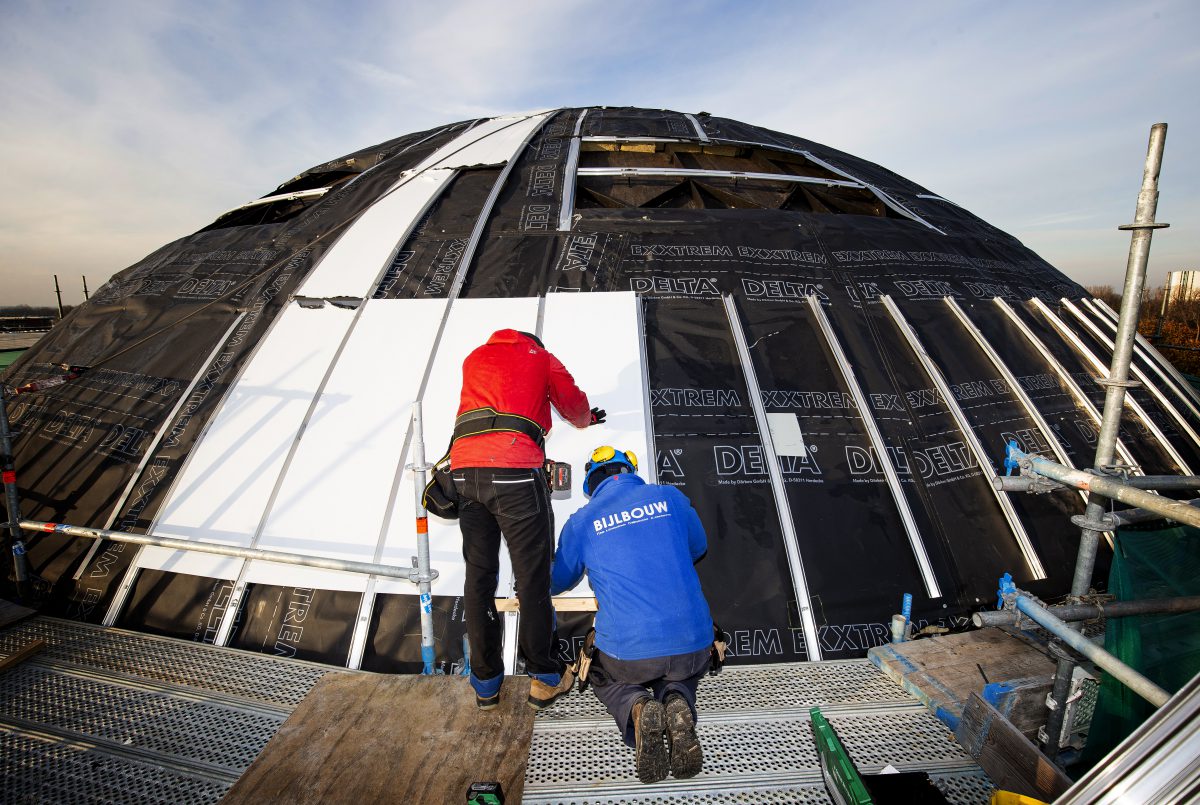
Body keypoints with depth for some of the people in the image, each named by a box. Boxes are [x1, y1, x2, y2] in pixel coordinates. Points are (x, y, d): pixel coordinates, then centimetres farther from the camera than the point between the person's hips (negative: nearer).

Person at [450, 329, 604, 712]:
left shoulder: (474, 358, 28)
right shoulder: (541, 357, 19)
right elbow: (573, 404, 28)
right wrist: (587, 418, 50)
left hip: (465, 470, 5)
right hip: (515, 469, -4)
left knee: (478, 578, 11)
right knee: (532, 578, 4)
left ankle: (485, 683, 21)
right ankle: (544, 679, 15)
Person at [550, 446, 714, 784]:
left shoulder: (581, 521, 1)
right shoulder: (670, 497, 5)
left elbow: (558, 582, 17)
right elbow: (698, 548, 23)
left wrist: (539, 587, 42)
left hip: (627, 651, -1)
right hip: (693, 643, 2)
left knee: (601, 676, 33)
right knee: (686, 670, 37)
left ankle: (636, 708, -2)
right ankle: (677, 702, 0)